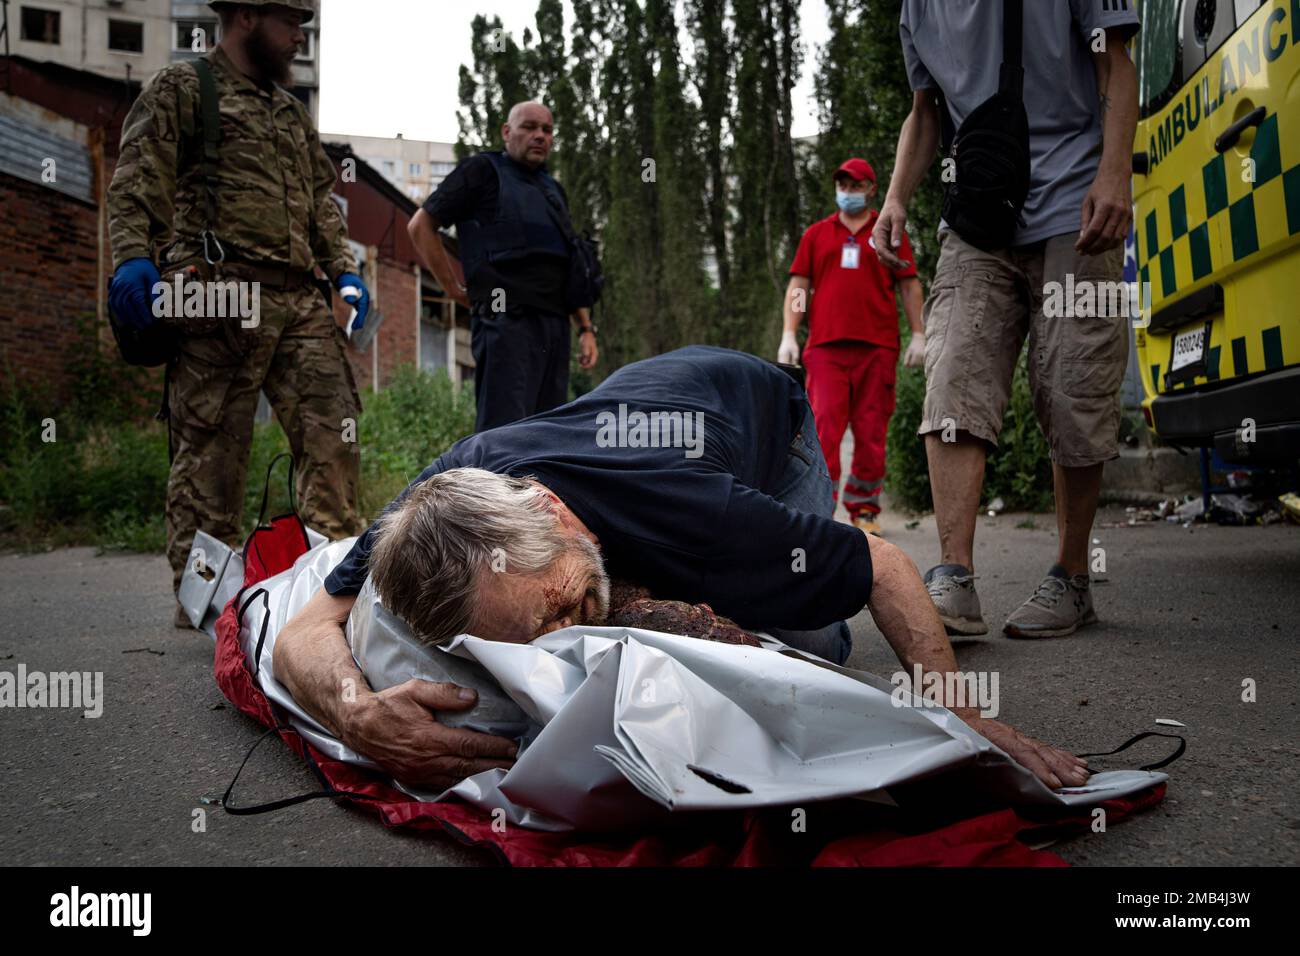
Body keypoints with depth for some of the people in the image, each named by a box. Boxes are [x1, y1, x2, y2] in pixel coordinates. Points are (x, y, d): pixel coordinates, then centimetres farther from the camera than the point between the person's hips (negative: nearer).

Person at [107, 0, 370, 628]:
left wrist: (343, 270, 13)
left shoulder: (291, 111, 28)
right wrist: (132, 257, -18)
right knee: (210, 449, -4)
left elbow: (320, 201, 27)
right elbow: (136, 182, -3)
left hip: (300, 301, 7)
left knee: (331, 430, -4)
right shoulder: (181, 89, 8)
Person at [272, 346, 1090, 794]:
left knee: (810, 649, -12)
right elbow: (307, 630, -36)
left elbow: (885, 563, -35)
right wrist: (358, 713, -58)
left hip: (766, 412, -3)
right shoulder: (448, 501, -37)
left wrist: (960, 714, -41)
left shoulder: (697, 514, -48)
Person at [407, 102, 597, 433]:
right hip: (506, 320, -7)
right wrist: (457, 291, 0)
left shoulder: (553, 190, 26)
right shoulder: (483, 170, 7)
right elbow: (421, 225, 4)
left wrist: (586, 328, 16)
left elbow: (572, 270, 26)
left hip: (555, 325, 7)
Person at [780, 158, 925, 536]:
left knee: (872, 431, 2)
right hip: (825, 346, 0)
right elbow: (798, 286, 12)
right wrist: (788, 336, 2)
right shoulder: (816, 234, 16)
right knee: (824, 427, -9)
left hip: (877, 347, 0)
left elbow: (909, 286, 11)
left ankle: (864, 509, 12)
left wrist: (918, 335, 2)